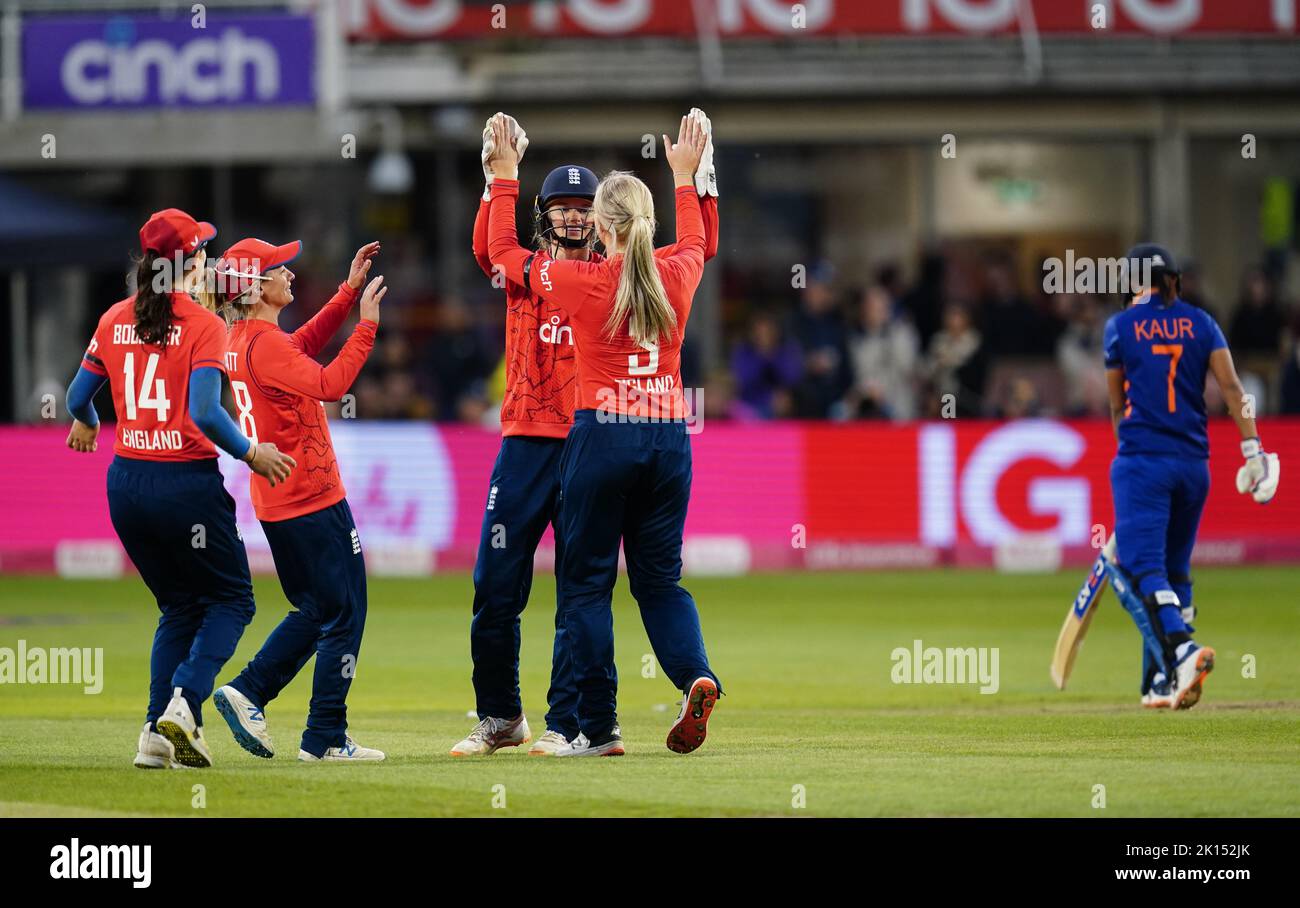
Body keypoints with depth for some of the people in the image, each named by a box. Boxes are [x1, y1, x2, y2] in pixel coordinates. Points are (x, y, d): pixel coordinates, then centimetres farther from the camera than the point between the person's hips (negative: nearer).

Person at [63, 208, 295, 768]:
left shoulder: (115, 320, 5)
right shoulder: (203, 325, -11)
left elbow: (78, 396, 13)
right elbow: (204, 413, -22)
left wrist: (86, 426, 35)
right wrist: (250, 453, -8)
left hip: (126, 482, 6)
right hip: (187, 484, -6)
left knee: (179, 606, 19)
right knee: (231, 599, 10)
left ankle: (161, 732, 8)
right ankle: (184, 701, -12)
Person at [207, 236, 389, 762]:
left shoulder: (240, 340, 10)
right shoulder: (265, 344, -19)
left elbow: (304, 345, 24)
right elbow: (328, 384, -27)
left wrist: (349, 291, 18)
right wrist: (366, 324, -21)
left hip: (274, 500, 10)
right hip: (312, 498, -10)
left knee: (314, 612, 20)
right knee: (344, 615, -2)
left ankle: (248, 693, 8)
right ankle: (325, 739, -3)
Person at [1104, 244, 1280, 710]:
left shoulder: (1121, 326, 2)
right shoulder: (1201, 322, 8)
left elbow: (1117, 405, 10)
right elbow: (1231, 385, -3)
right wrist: (1252, 446, -7)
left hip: (1142, 461, -4)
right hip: (1194, 461, 4)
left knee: (1144, 567, -12)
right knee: (1174, 570, 14)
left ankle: (1182, 648, -37)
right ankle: (1160, 682, 15)